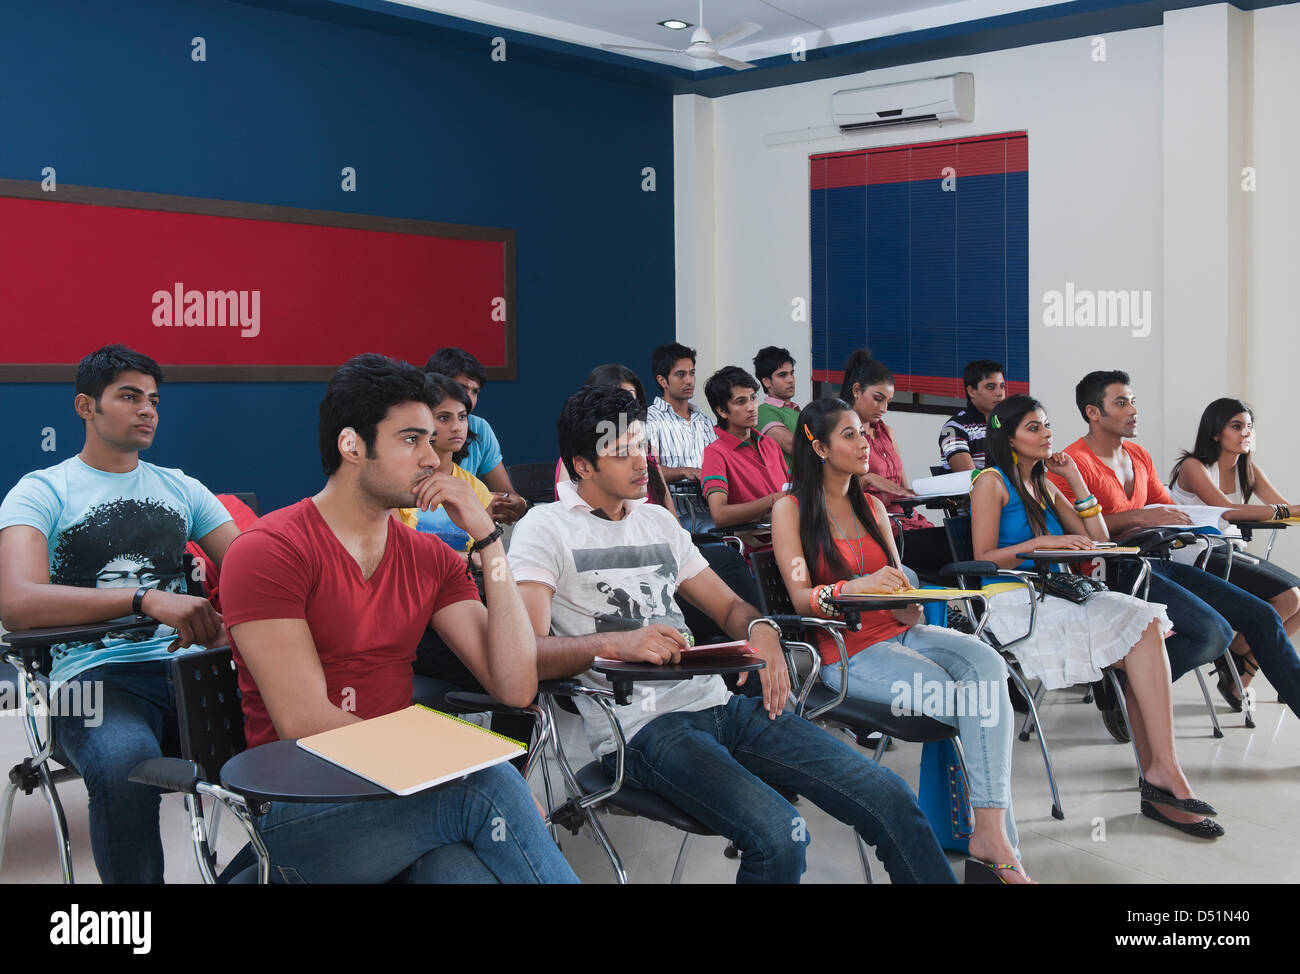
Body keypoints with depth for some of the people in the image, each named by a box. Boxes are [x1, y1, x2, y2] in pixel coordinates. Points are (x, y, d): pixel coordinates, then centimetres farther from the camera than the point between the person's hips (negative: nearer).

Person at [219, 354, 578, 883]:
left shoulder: (430, 557, 12)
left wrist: (487, 537, -3)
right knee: (491, 786, -29)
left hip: (401, 795, 4)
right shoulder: (266, 551, -6)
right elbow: (304, 724, -14)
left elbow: (515, 688, 1)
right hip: (299, 814, -4)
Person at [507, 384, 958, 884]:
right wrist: (613, 643, -30)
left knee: (889, 799, -8)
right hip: (641, 725, -6)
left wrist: (761, 630, -1)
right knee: (778, 836, -30)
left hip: (717, 701, 6)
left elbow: (728, 606, 23)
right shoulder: (544, 529, 1)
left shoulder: (657, 520, 21)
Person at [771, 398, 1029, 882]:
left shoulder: (871, 506, 20)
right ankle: (993, 835, -15)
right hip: (848, 652, -5)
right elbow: (802, 596, -9)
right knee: (971, 704, -26)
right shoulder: (790, 510, 0)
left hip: (900, 632, 6)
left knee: (985, 662, -27)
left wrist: (908, 603, -5)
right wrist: (858, 586, -28)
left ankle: (991, 831, -33)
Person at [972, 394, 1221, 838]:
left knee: (1144, 626, -22)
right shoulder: (992, 482, 1)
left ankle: (1157, 776, -28)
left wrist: (1077, 482, 14)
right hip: (1011, 602, -7)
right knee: (1142, 629, -24)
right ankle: (1163, 771, -26)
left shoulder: (1045, 486, 22)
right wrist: (1042, 543, -18)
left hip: (1054, 597, 7)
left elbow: (1098, 542, 19)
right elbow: (984, 559, -8)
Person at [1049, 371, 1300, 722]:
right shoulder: (1075, 463, -9)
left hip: (1155, 561, 9)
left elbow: (1168, 507, 27)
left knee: (1261, 615, 3)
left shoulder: (1139, 457, 19)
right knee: (1214, 633, -24)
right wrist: (1138, 517, -24)